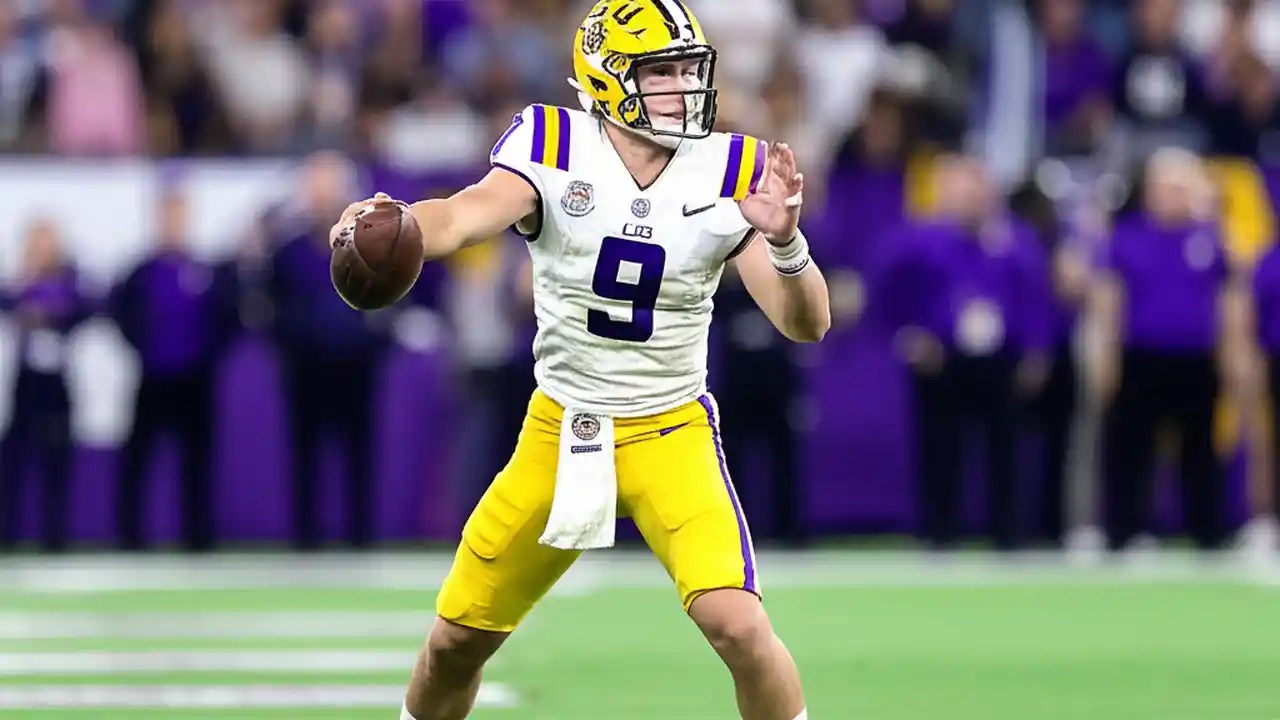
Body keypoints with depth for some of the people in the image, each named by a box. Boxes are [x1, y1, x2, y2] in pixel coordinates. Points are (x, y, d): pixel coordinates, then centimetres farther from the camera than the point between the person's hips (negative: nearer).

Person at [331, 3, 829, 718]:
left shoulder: (729, 174, -9)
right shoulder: (556, 148, -11)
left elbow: (807, 324, -12)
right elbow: (468, 214, -30)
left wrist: (783, 238, -33)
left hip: (670, 435, -1)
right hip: (558, 434, 1)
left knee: (738, 626, -23)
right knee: (456, 642, 9)